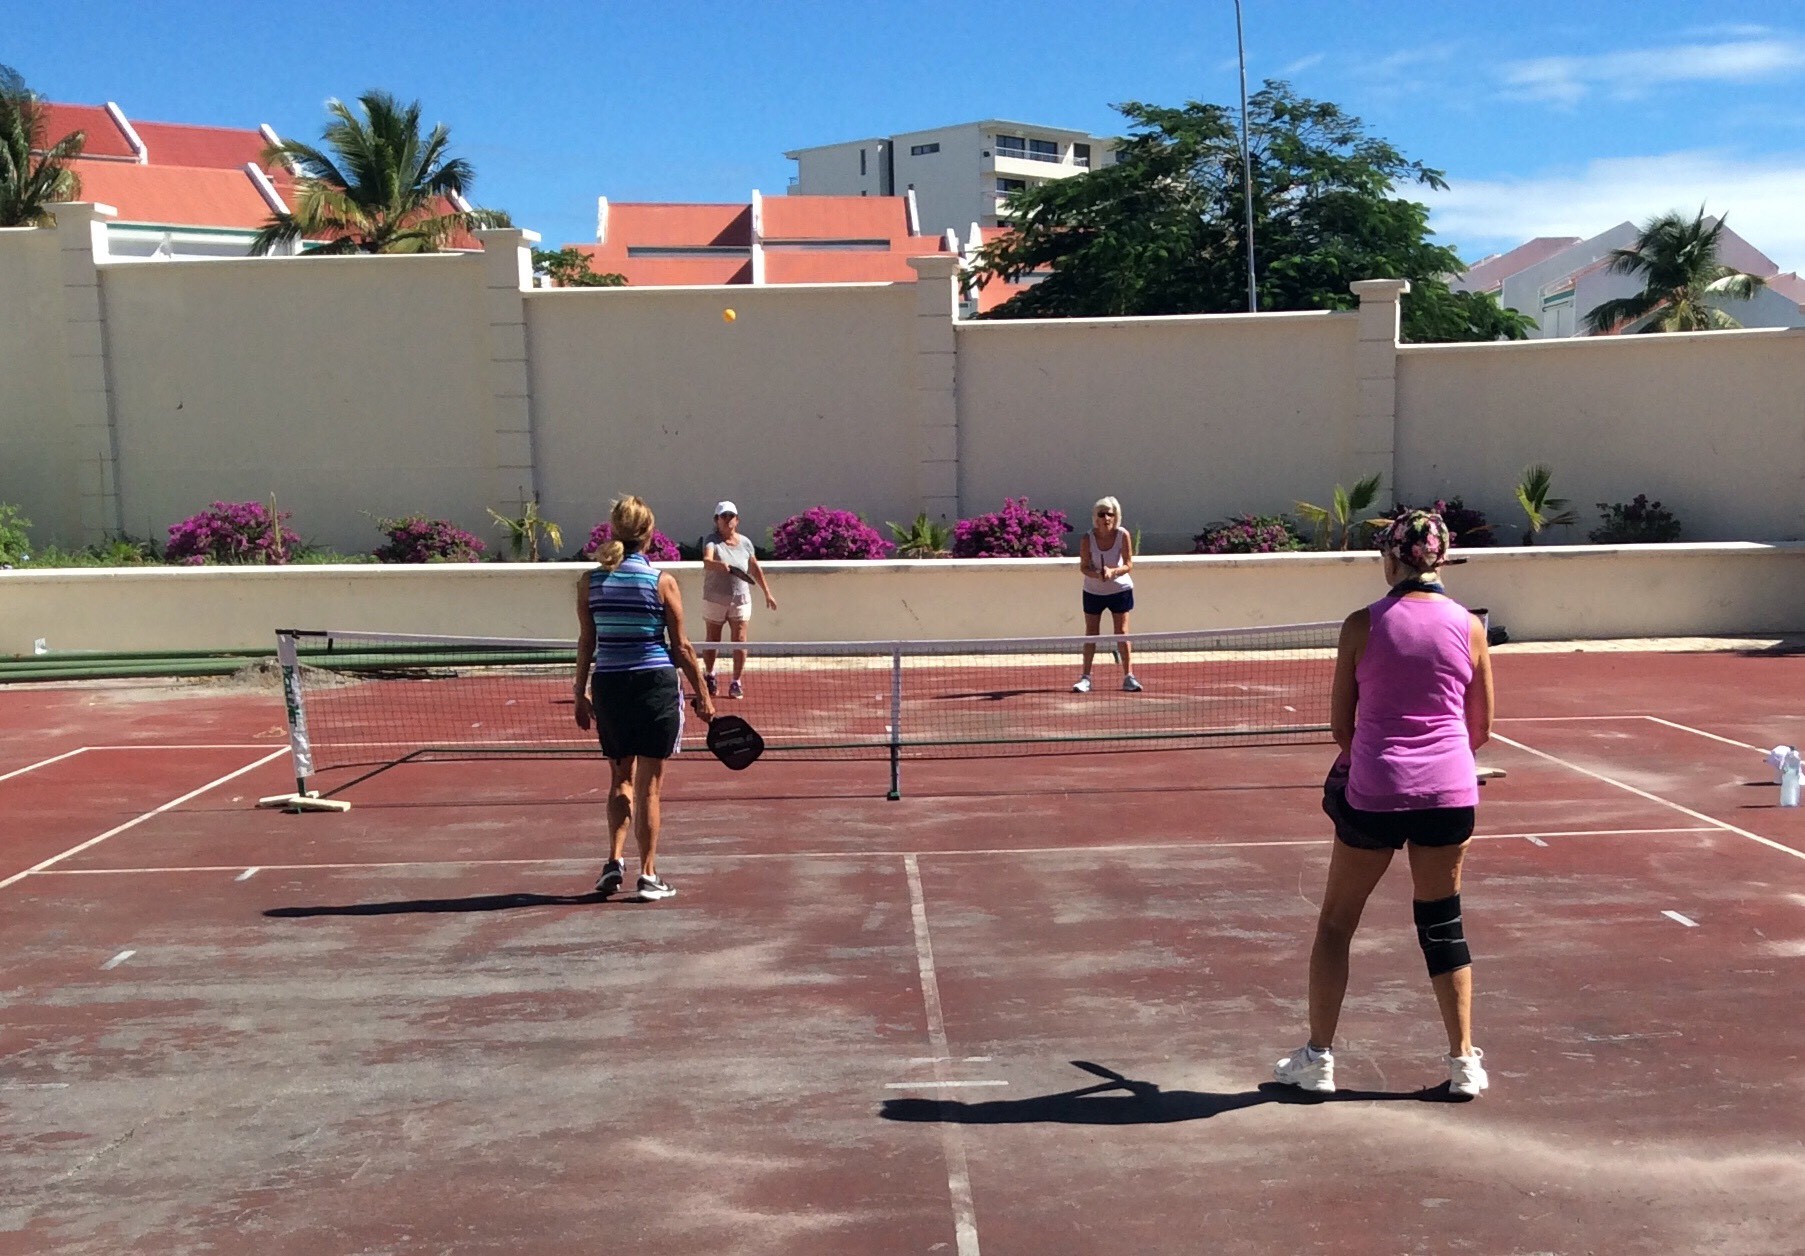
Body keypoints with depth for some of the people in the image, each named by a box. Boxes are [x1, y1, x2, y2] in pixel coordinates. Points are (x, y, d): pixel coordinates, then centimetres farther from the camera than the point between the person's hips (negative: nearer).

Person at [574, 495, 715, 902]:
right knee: (648, 786, 5)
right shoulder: (662, 581, -7)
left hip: (608, 686, 3)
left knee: (620, 780, 19)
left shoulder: (590, 581, 1)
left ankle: (614, 861, 8)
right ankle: (648, 875, 10)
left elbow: (586, 642, 5)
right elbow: (681, 647, -4)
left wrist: (581, 693, 14)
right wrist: (702, 695, 4)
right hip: (655, 685, -3)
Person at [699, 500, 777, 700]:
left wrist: (767, 593, 17)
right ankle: (709, 675, 31)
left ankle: (736, 683, 6)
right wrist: (718, 565, -50)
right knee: (712, 641, 9)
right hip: (715, 600, -2)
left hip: (740, 600, 2)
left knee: (740, 642, -4)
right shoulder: (712, 541, -8)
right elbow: (706, 561, -29)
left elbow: (756, 569, 16)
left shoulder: (745, 543, 5)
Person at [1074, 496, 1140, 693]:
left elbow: (1128, 565, -13)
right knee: (1091, 634, 5)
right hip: (1093, 591, 1)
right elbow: (1084, 566, -11)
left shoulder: (1123, 535, -16)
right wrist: (1097, 574, -31)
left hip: (1120, 590, -1)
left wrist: (1113, 571, -32)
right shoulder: (1087, 538, -16)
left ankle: (1128, 677, 6)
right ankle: (1085, 678, 10)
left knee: (1122, 633, 0)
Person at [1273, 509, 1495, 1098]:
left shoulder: (1362, 625, -6)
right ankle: (1464, 1061, 20)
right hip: (1449, 789, 2)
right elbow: (1480, 728, 7)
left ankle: (1317, 1058, 17)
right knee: (1443, 925, 15)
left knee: (1335, 923, 12)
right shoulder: (1469, 626, 0)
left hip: (1373, 790, -2)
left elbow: (1341, 723, 0)